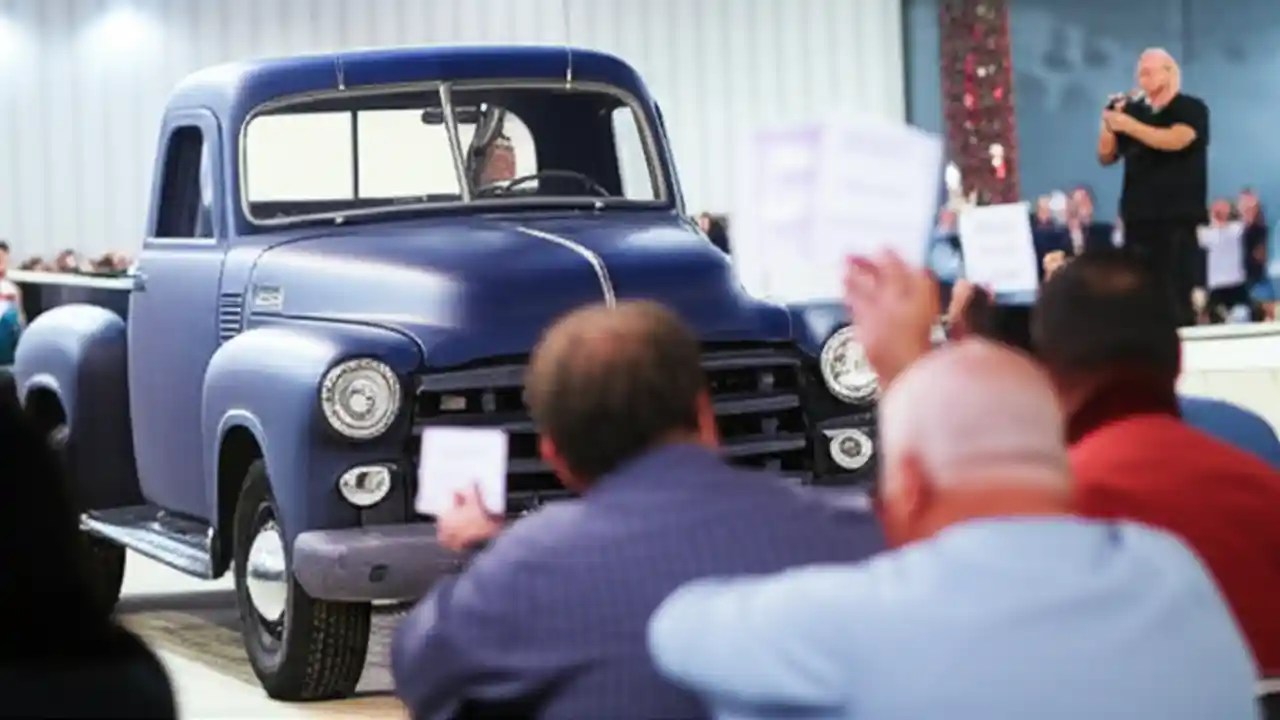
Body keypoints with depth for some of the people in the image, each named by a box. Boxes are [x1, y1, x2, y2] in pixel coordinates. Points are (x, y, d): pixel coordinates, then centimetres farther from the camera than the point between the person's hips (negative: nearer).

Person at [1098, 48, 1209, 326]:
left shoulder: (1191, 109, -1)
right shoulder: (1133, 111, 13)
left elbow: (1175, 140, -20)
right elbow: (1106, 157, 13)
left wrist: (1128, 125, -26)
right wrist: (1109, 125, -6)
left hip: (1178, 217, -5)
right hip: (1137, 217, 5)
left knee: (1177, 293, -8)